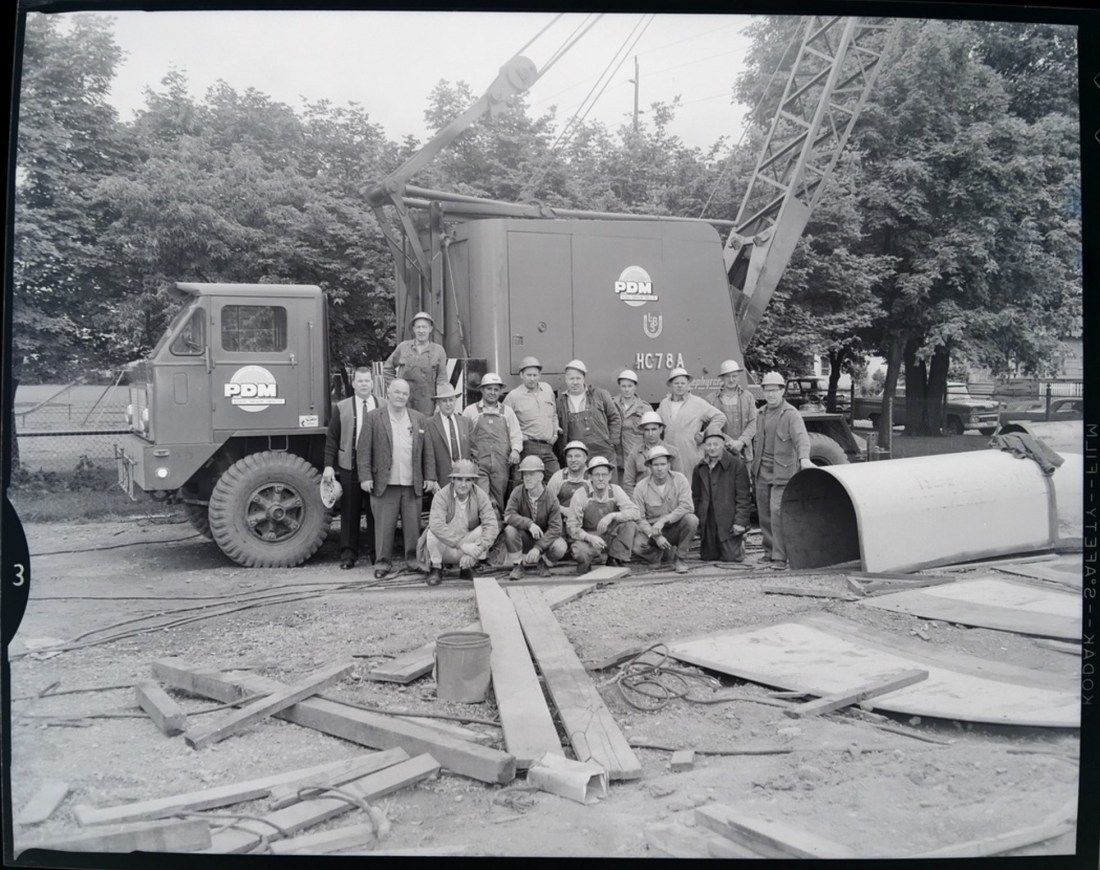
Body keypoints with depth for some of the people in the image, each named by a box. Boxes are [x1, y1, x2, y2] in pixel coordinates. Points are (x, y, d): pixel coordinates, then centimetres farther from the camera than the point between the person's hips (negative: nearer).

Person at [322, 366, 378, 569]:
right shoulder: (342, 407, 8)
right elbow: (332, 439, 6)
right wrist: (328, 465, -2)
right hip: (349, 466, 0)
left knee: (375, 511, 4)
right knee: (349, 512, 5)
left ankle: (375, 553, 14)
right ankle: (348, 554, 12)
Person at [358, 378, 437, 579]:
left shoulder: (419, 419, 11)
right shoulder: (373, 418, 2)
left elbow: (427, 451, 11)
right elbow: (365, 449, -1)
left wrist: (430, 477, 5)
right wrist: (365, 477, -8)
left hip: (413, 484, 3)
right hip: (384, 484, -2)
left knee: (413, 525, 7)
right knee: (384, 526, 1)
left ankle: (414, 558, 20)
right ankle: (383, 561, 11)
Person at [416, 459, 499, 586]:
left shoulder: (480, 496, -11)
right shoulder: (441, 496, -19)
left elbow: (491, 524, -22)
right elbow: (436, 524, -35)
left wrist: (479, 548, -38)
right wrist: (462, 545, -39)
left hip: (467, 544, 2)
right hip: (445, 547, -2)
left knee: (485, 530, -23)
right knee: (433, 533, -32)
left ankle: (466, 567, 0)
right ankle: (436, 569, -4)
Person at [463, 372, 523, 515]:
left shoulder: (507, 411, 17)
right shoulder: (470, 411, 10)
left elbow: (516, 434, 14)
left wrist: (515, 450, -5)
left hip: (501, 464, 2)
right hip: (478, 463, -2)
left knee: (499, 501, 3)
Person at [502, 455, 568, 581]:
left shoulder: (551, 499, -17)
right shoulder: (518, 492, -13)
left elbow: (555, 528, -22)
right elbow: (508, 515, -23)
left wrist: (538, 548, -33)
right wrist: (529, 524, -40)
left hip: (545, 538, -1)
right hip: (524, 538, 1)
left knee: (560, 547, -31)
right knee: (510, 529, -30)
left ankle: (544, 562, 6)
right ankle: (517, 565, -9)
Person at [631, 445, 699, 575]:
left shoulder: (679, 479, -8)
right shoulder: (641, 487, -8)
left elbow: (686, 506, -20)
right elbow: (639, 518, -9)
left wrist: (663, 520, -28)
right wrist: (656, 536, -23)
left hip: (675, 527, 0)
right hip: (652, 530, 0)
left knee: (691, 519, -31)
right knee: (637, 546, -30)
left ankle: (679, 559, -12)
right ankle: (666, 552, 4)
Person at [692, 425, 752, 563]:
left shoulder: (736, 464, -6)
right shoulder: (699, 468, 9)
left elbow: (743, 497, -7)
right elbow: (696, 497, 15)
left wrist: (740, 521, -13)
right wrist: (697, 520, 6)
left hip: (728, 521, -4)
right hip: (707, 523, 4)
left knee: (731, 556, -6)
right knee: (707, 556, 5)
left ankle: (740, 541, 26)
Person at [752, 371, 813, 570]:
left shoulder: (791, 415, -10)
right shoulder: (762, 414, 13)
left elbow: (801, 437, -24)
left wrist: (804, 458, -41)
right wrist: (755, 462, 17)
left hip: (782, 472, -7)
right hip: (762, 471, 7)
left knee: (777, 511, -14)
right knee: (764, 513, 11)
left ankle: (780, 557, -9)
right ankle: (769, 551, 26)